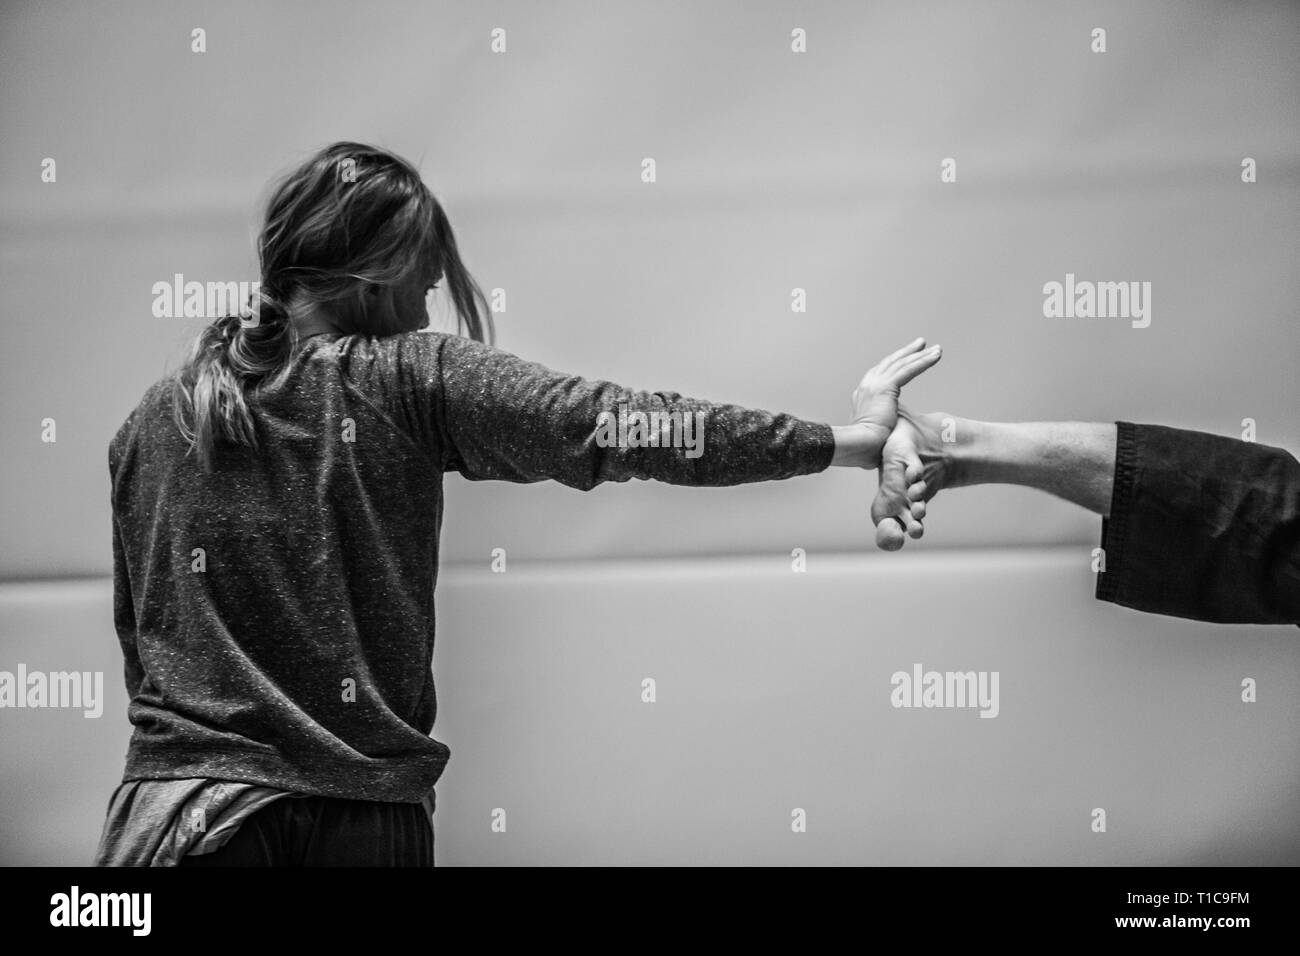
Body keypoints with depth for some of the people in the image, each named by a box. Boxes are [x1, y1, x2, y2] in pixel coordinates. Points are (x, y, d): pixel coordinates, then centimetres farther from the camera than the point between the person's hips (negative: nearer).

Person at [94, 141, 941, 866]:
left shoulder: (151, 421, 7)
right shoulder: (408, 381, -6)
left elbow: (138, 636, 13)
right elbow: (610, 425, -11)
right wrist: (849, 441, -8)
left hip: (179, 814, 3)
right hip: (358, 813, -2)